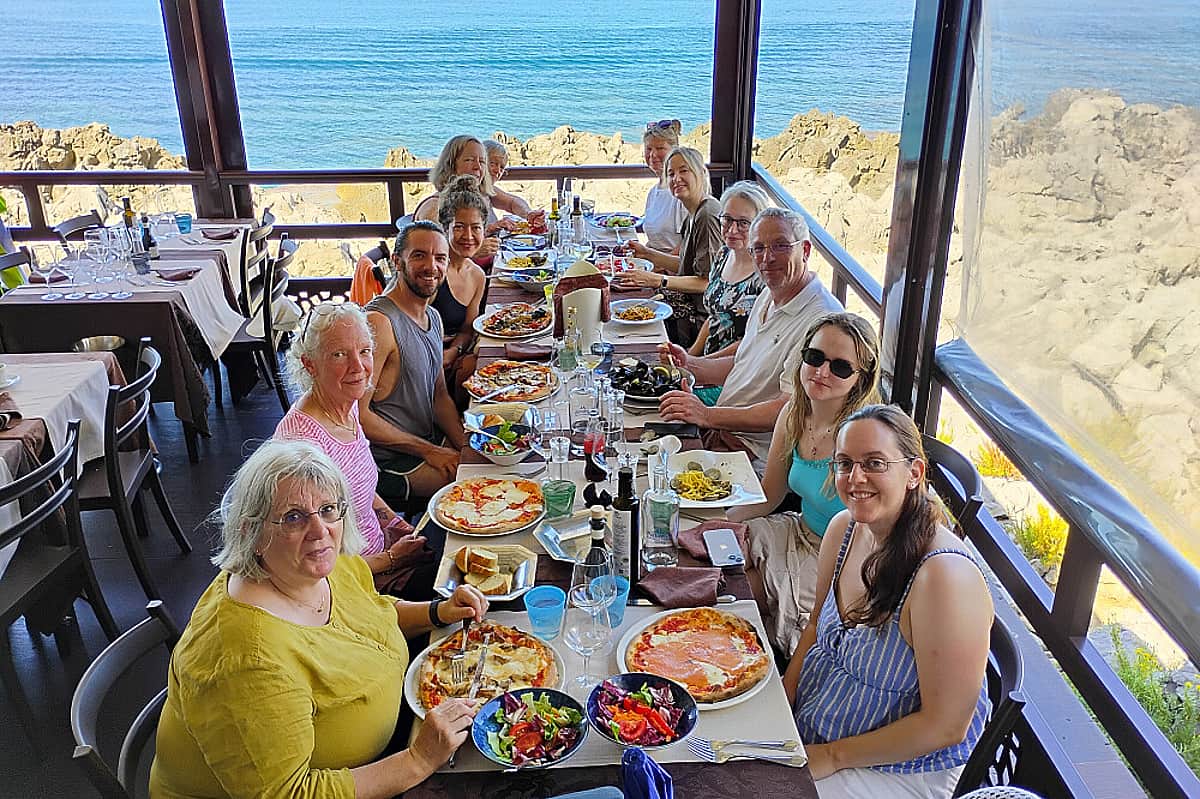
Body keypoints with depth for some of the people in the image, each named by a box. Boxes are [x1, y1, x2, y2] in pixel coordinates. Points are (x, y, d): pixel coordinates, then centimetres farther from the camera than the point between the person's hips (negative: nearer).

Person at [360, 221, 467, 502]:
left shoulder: (433, 317, 9)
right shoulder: (378, 322, -21)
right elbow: (358, 414, -23)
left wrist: (466, 446, -1)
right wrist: (429, 451, -17)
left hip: (431, 440, 9)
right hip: (391, 462, -9)